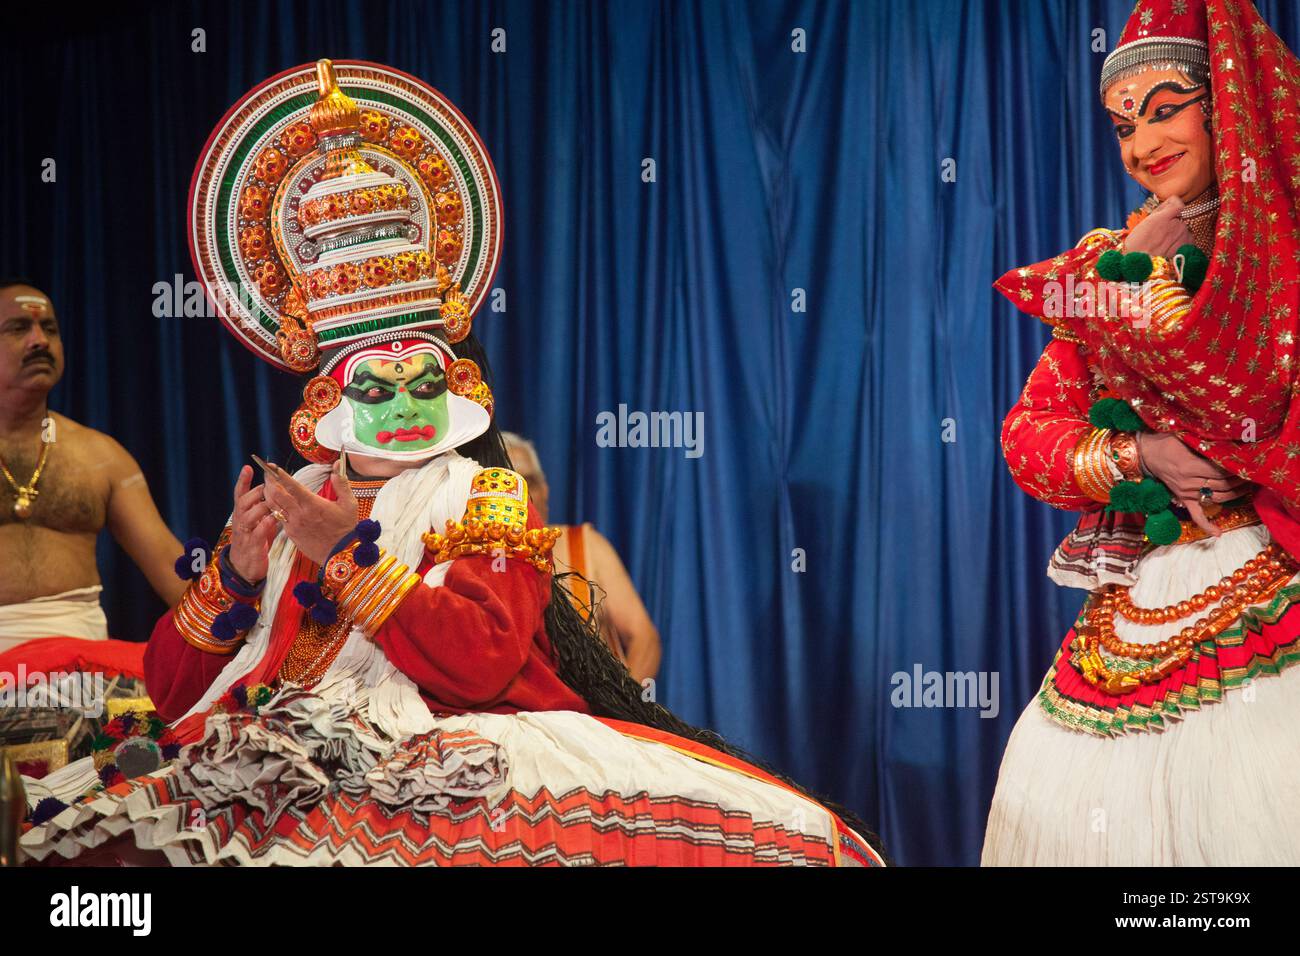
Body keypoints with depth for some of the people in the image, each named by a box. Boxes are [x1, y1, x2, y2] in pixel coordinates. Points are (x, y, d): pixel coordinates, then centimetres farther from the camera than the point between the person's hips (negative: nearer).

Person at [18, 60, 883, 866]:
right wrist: (234, 574, -2)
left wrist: (351, 555, -10)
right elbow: (170, 692, 14)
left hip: (452, 755, -3)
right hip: (285, 765, 3)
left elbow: (479, 662, -11)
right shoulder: (284, 508, 17)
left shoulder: (485, 498, 8)